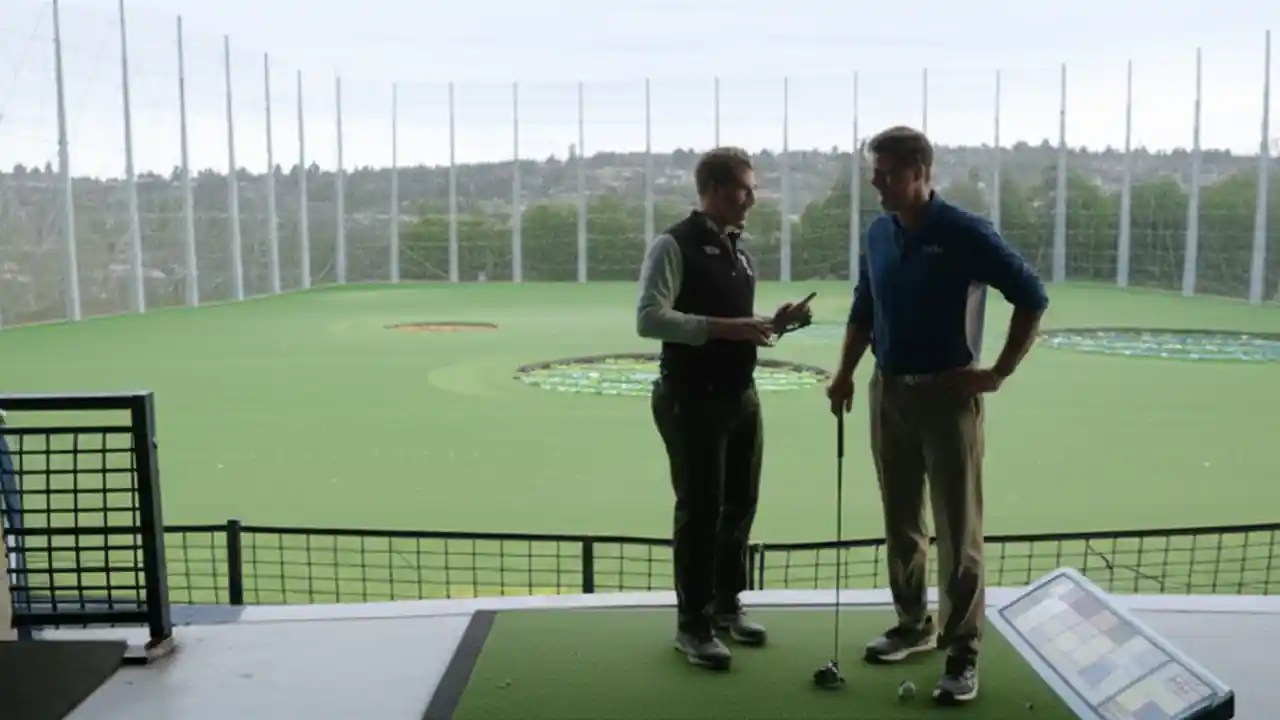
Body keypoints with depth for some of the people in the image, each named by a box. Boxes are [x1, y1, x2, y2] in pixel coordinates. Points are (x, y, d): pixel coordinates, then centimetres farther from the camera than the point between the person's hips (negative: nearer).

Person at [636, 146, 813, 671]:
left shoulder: (740, 250, 14)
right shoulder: (674, 246, -11)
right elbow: (649, 319, -21)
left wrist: (773, 324, 2)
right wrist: (723, 327, -25)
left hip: (742, 394, 8)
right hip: (692, 399, -8)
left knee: (740, 504, 14)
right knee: (700, 509, -1)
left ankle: (727, 603, 31)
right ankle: (693, 623, 13)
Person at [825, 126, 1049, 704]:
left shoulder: (966, 234, -12)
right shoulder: (878, 235, 7)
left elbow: (1032, 297, -8)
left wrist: (999, 373, -8)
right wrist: (845, 373, 8)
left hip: (948, 395, -6)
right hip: (889, 393, 6)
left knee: (957, 530, -2)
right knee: (901, 522, 13)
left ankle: (962, 653, 6)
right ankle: (913, 624, 29)